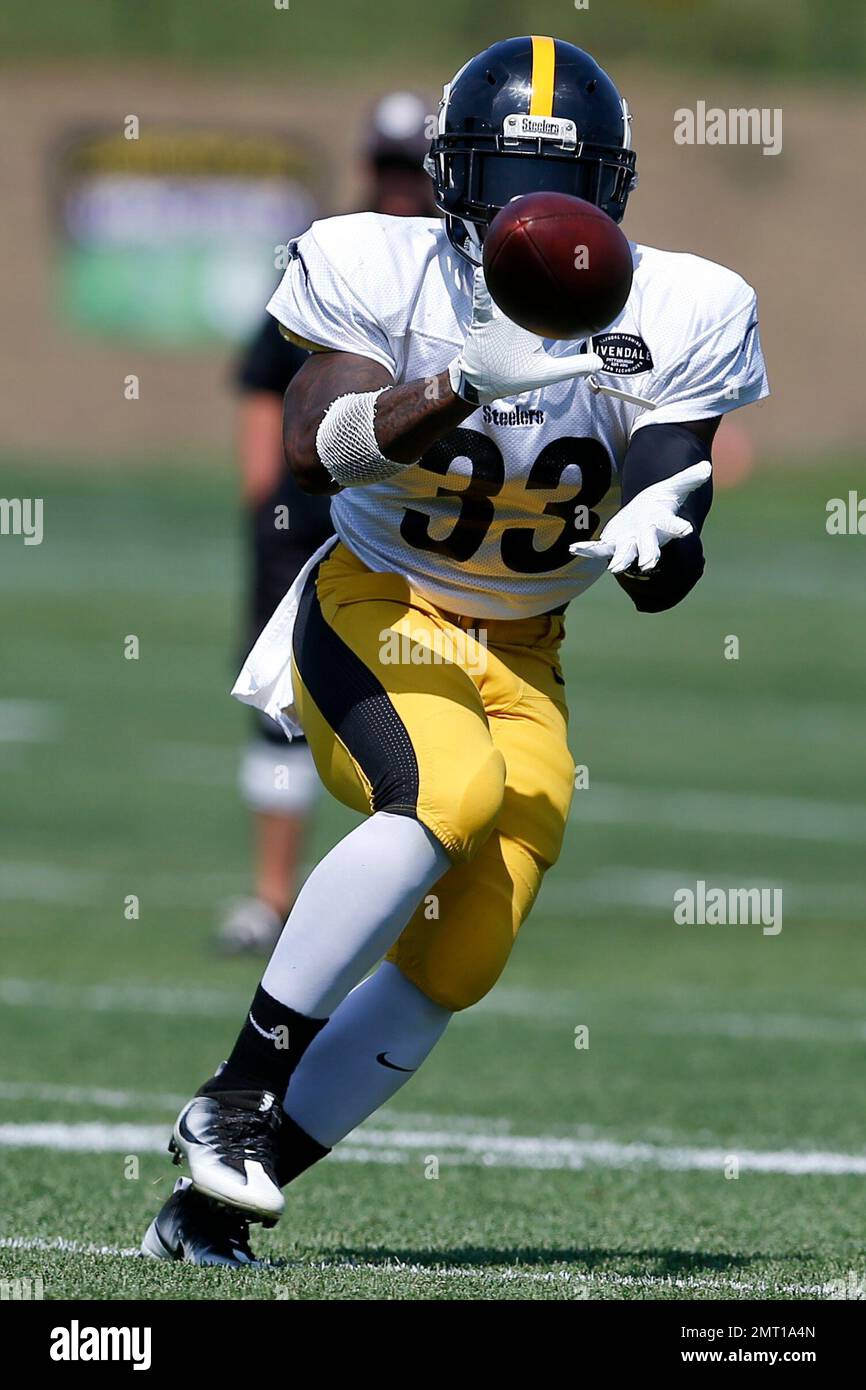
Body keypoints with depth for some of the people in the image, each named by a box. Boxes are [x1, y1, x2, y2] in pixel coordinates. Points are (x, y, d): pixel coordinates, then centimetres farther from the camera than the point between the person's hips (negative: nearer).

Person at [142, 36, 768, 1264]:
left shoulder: (669, 321, -7)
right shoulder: (387, 276, -13)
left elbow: (665, 581, -7)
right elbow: (314, 451, -29)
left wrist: (656, 541, -32)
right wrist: (465, 386, -43)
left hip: (520, 656, 4)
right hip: (372, 612, -4)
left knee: (458, 959, -9)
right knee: (450, 791, -34)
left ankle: (215, 1204, 1)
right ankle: (240, 1093, -28)